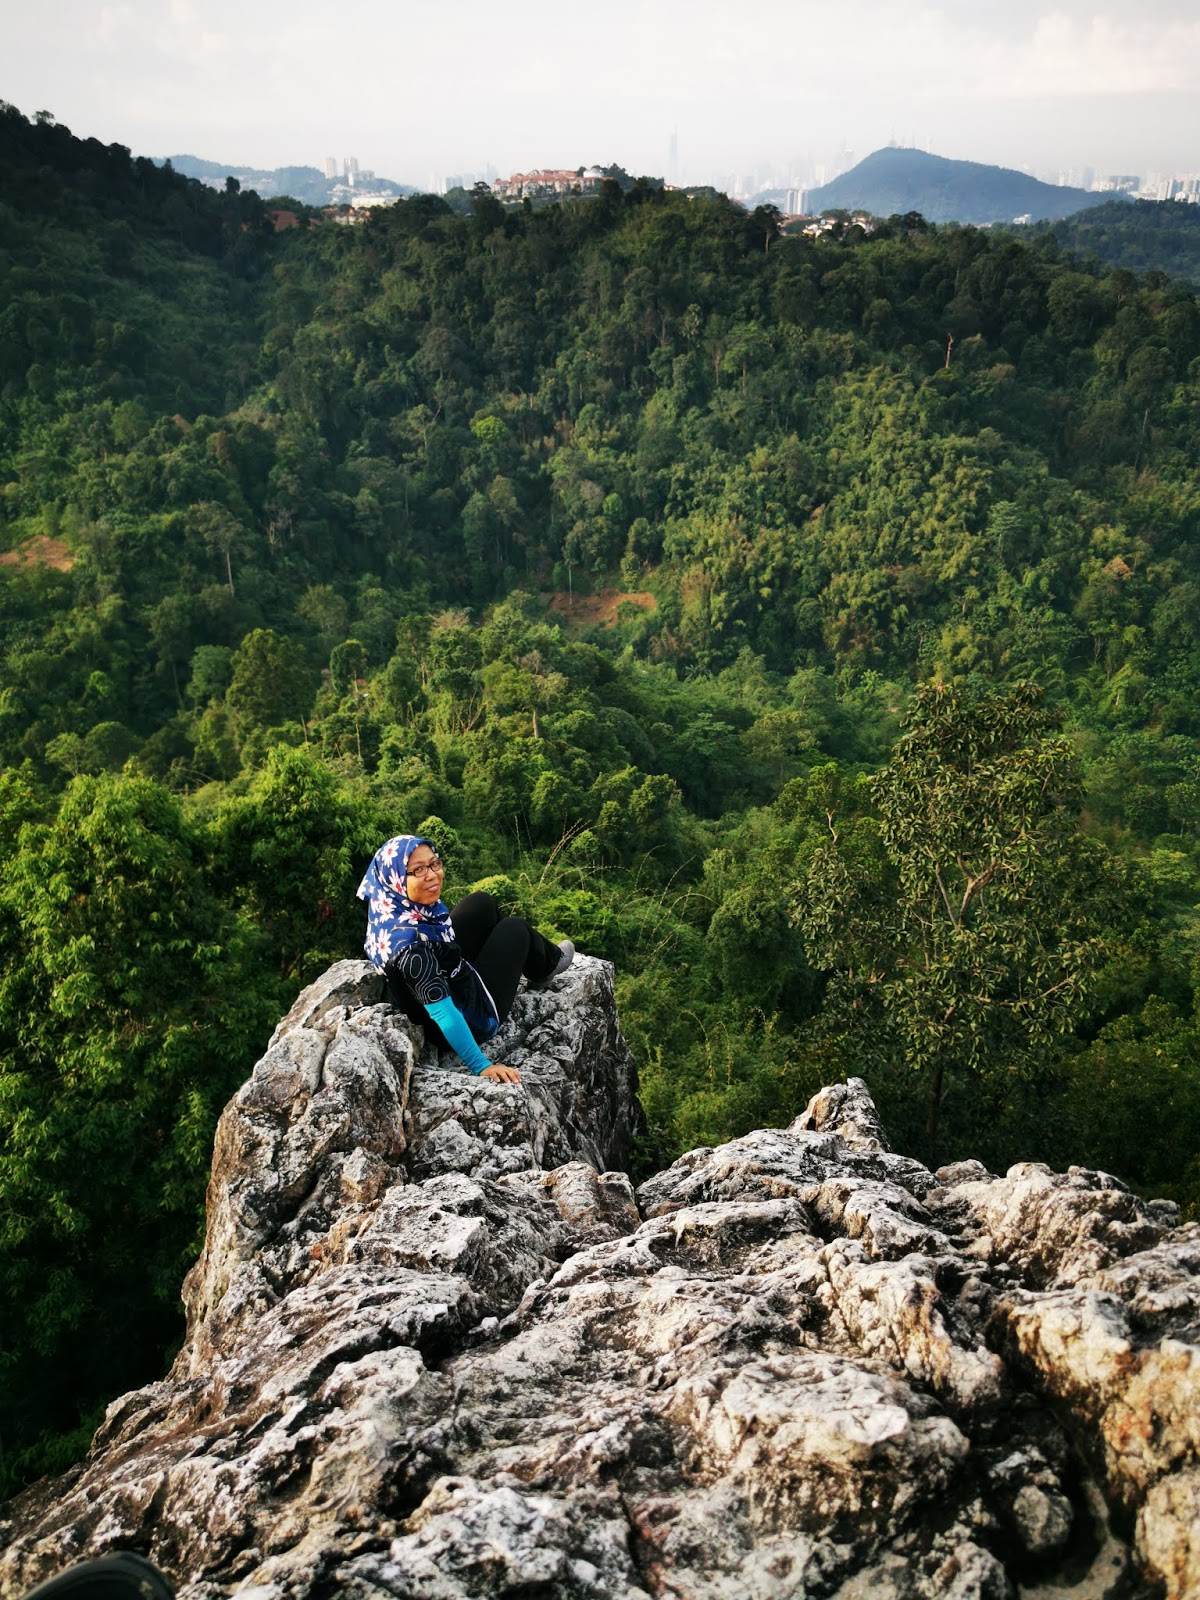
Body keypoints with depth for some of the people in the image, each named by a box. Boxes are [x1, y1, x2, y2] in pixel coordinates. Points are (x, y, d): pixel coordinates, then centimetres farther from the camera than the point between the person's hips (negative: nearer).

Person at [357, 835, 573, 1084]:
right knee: (515, 929, 8)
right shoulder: (410, 943, -41)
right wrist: (481, 1066, -33)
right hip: (469, 1021, -7)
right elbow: (441, 1013, -38)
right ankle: (547, 964, 45)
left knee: (482, 902, 16)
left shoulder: (388, 904, -17)